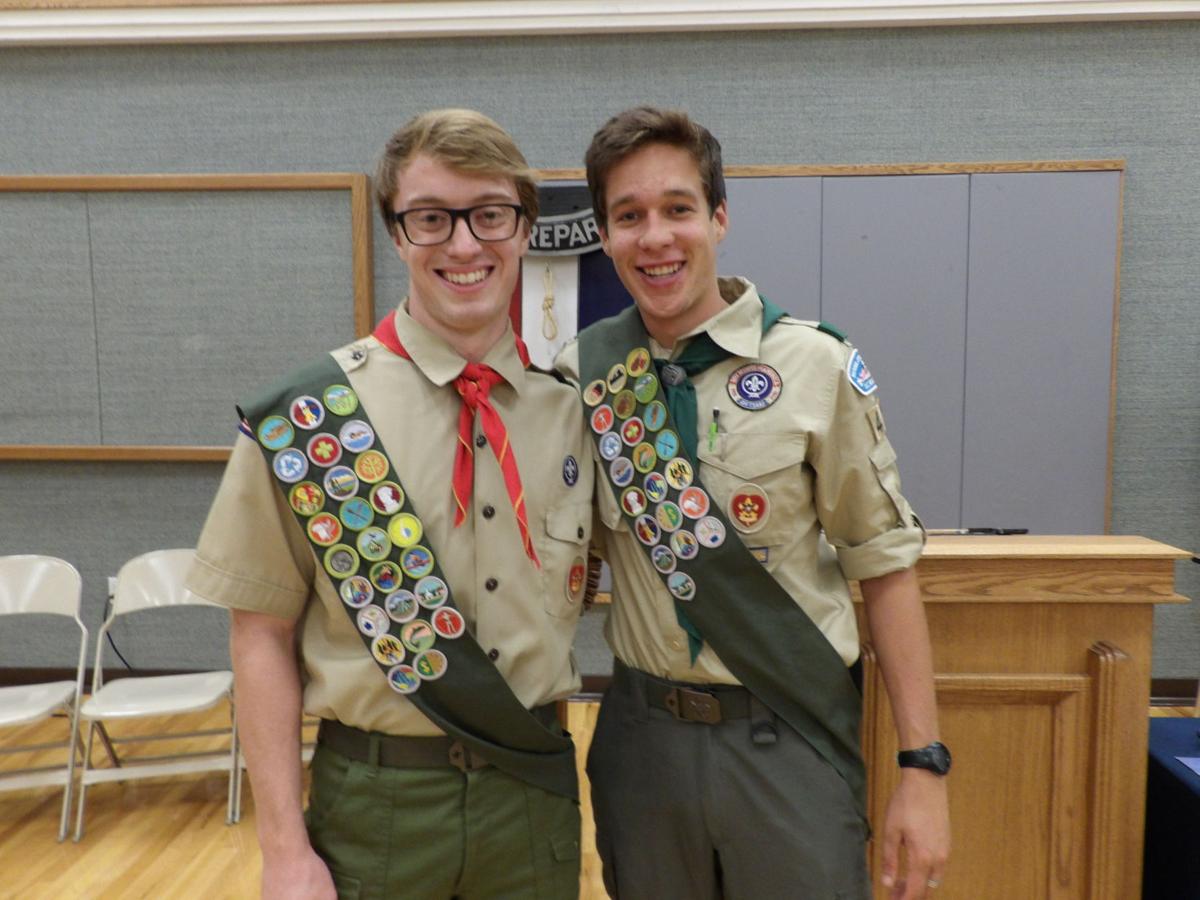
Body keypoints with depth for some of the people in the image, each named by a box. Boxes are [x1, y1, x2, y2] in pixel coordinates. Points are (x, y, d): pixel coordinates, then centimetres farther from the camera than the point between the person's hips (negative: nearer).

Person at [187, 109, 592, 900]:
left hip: (535, 795, 3)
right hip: (374, 800, -2)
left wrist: (552, 773, 2)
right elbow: (263, 635, -6)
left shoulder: (572, 413, -2)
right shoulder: (310, 415, -10)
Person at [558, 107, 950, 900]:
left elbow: (885, 564, -7)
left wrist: (924, 763, -6)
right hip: (641, 733, 3)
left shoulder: (814, 365, -12)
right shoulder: (580, 374, -3)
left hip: (792, 736, -2)